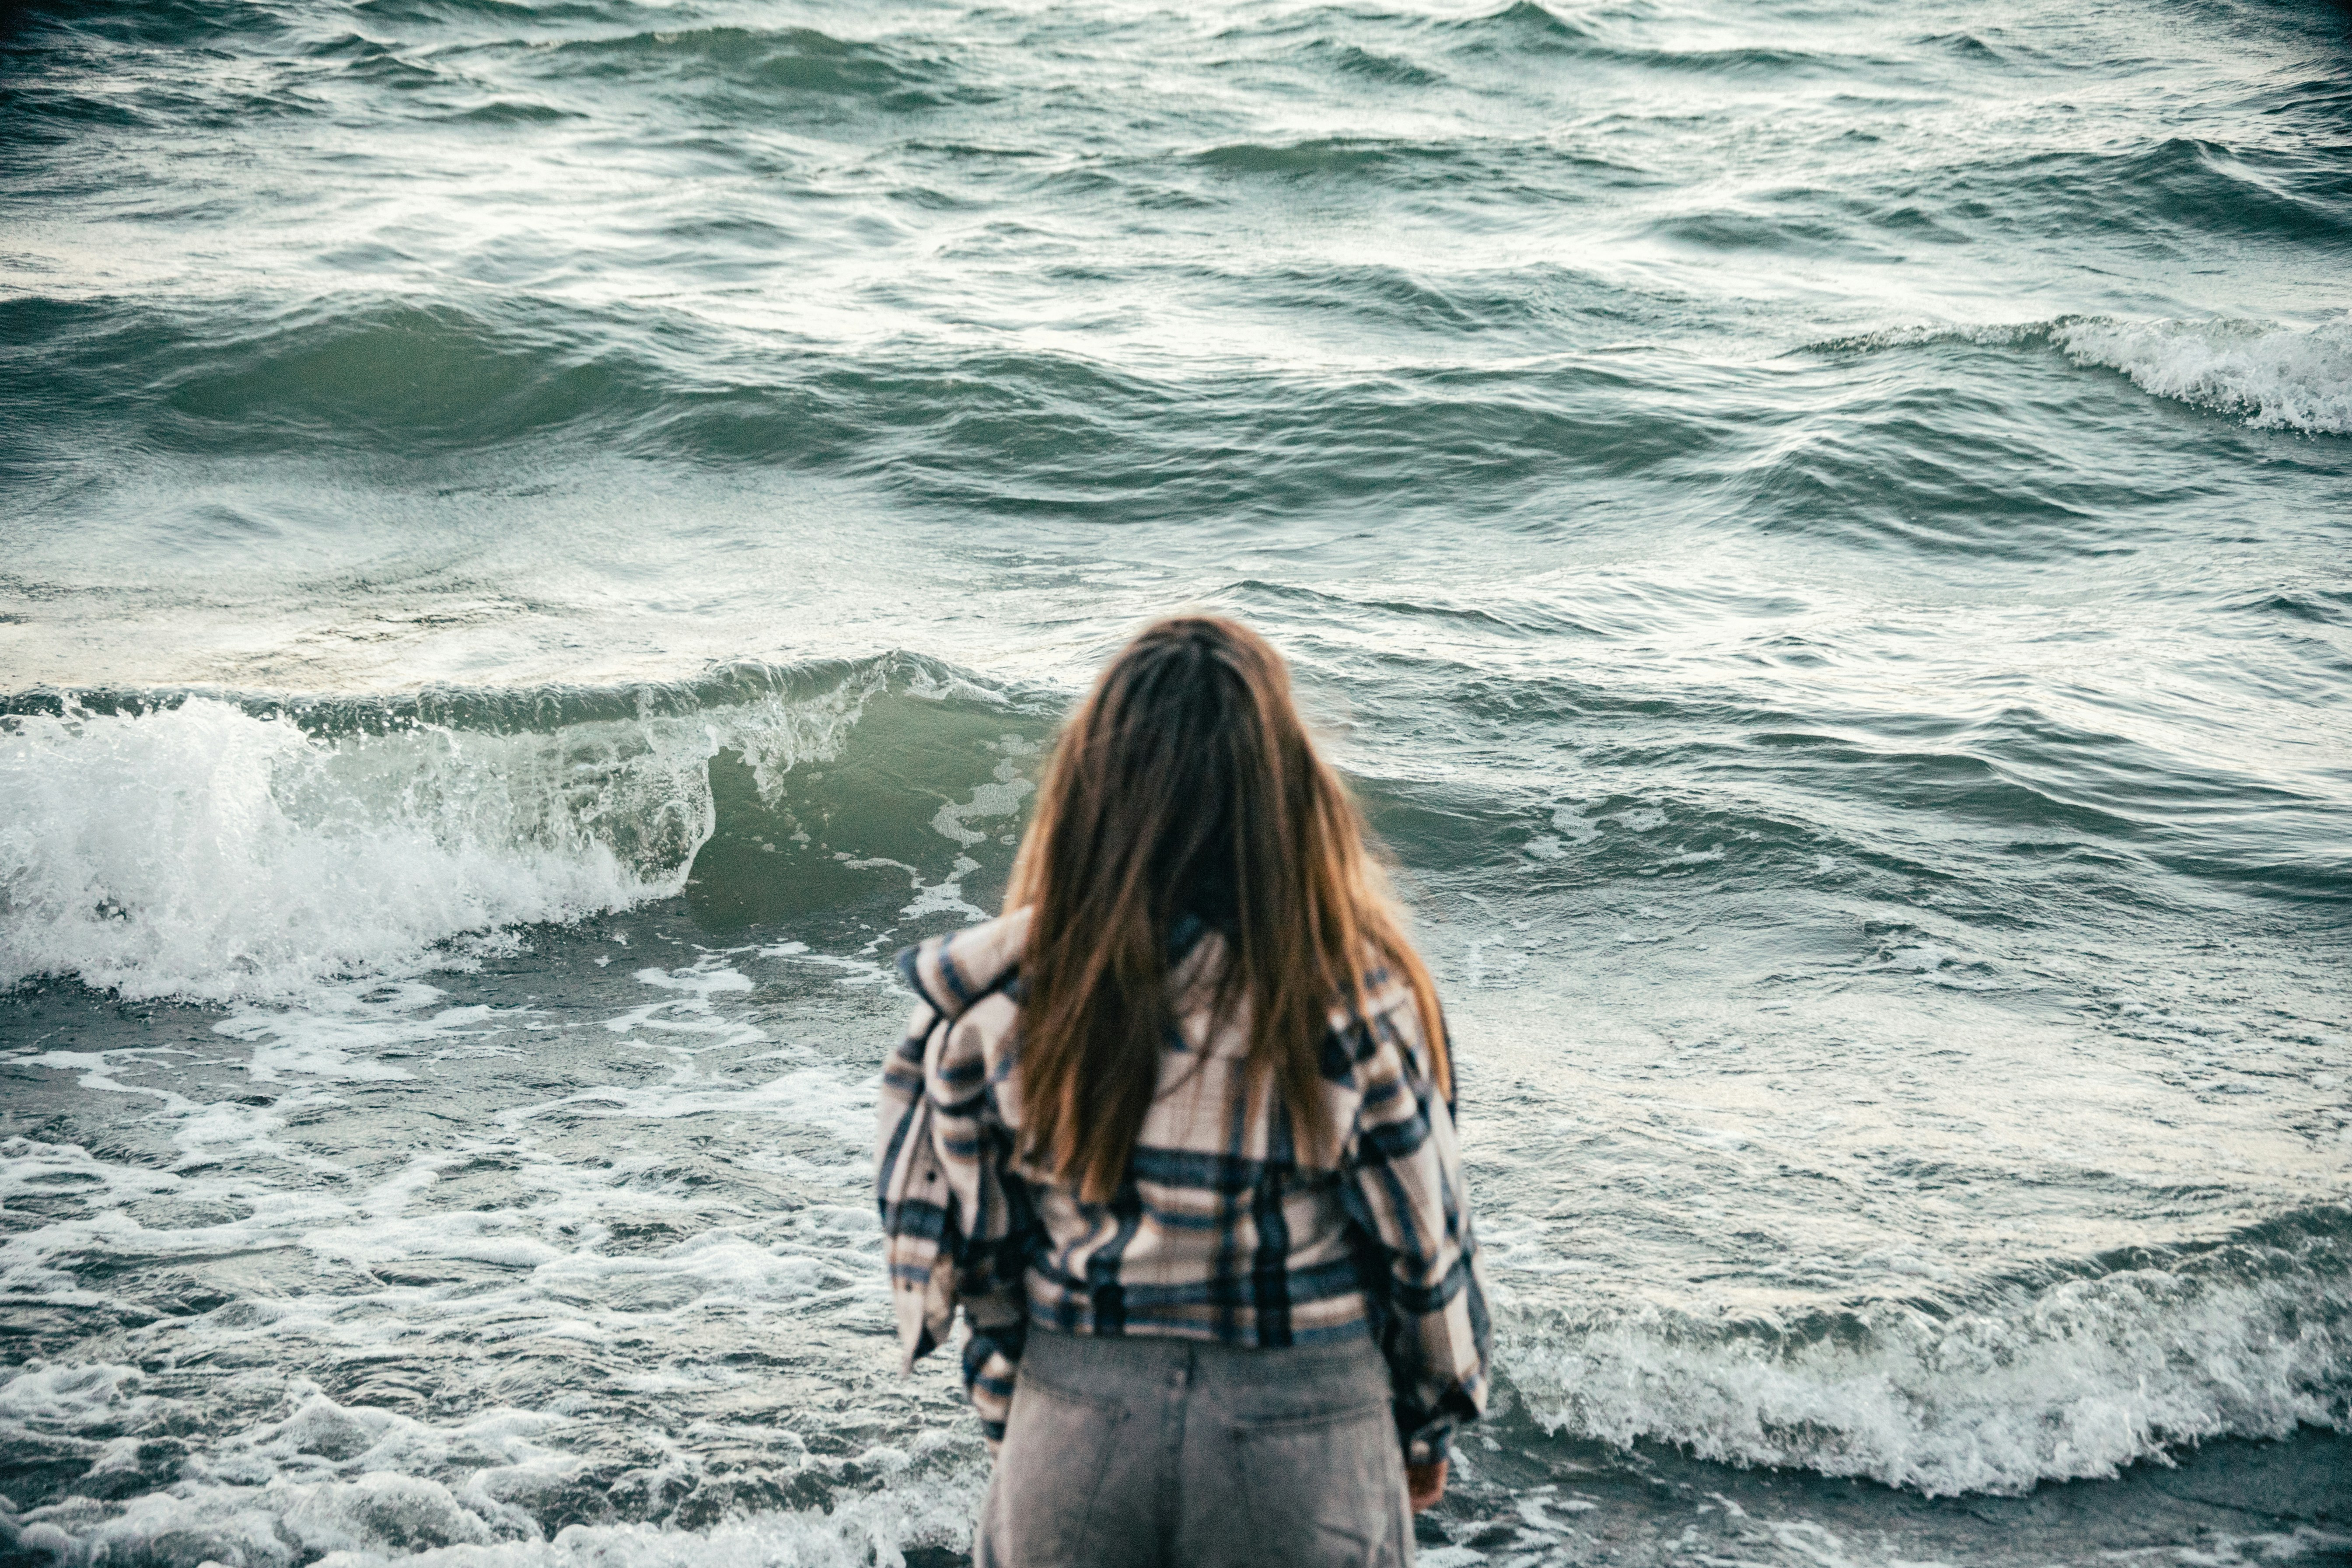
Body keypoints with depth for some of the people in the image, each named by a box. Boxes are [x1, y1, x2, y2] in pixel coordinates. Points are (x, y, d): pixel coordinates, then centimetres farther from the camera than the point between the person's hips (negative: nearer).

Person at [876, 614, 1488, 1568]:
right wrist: (1427, 1424, 11)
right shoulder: (1355, 998, -16)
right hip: (1305, 1449, -1)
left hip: (1071, 1439, 2)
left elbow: (974, 1249, -1)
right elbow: (1423, 1242, -6)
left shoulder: (1001, 1005, -11)